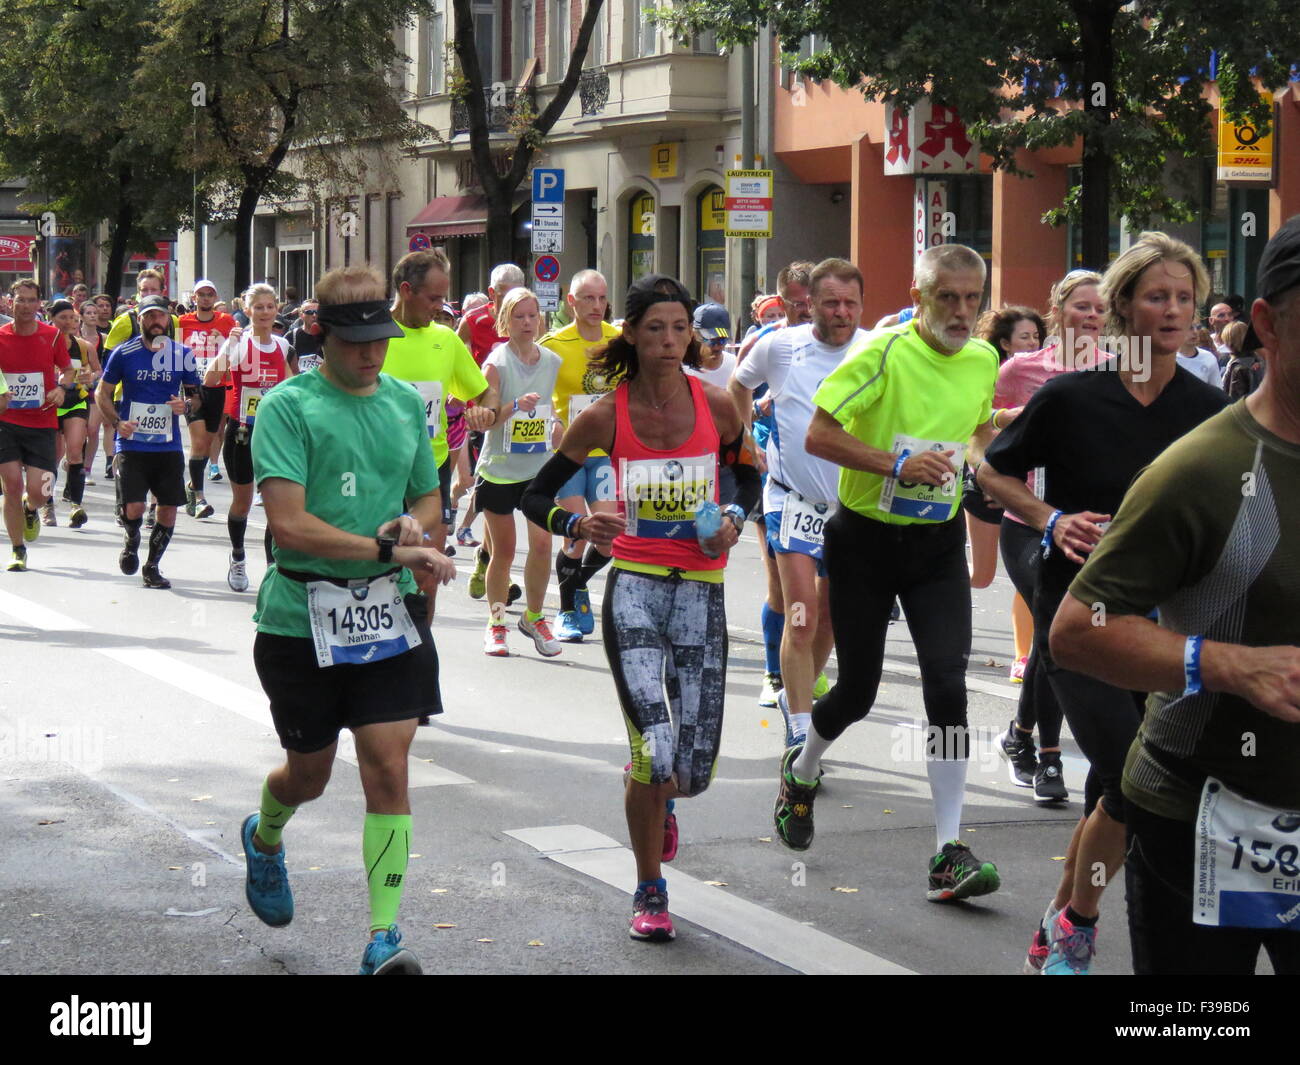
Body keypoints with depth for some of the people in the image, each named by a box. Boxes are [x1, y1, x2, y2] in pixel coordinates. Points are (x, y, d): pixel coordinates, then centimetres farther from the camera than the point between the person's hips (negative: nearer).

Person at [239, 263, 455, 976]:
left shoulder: (407, 403, 8)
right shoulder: (289, 406, -9)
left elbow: (429, 496, 22)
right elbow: (289, 523, -19)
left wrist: (415, 524, -2)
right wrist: (391, 550, -23)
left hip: (389, 612, 3)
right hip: (301, 617, -3)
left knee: (388, 765, -7)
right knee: (310, 771, 14)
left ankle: (383, 937, -3)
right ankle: (264, 839, 49)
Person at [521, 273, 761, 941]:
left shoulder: (716, 406, -1)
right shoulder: (606, 418, -5)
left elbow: (748, 473, 19)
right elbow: (536, 497, 2)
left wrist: (734, 518, -1)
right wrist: (578, 526, -18)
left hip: (700, 589, 2)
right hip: (634, 586, -2)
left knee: (695, 769, 2)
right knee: (655, 751, -15)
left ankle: (657, 798, 43)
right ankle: (650, 891, 9)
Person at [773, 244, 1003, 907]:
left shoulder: (982, 360, 2)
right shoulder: (884, 352, -15)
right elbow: (818, 436, -17)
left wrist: (979, 462, 6)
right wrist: (898, 464, -26)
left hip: (939, 543, 3)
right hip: (866, 536, -3)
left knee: (948, 685, -11)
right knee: (857, 690, 6)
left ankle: (948, 854, -9)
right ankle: (800, 770, 41)